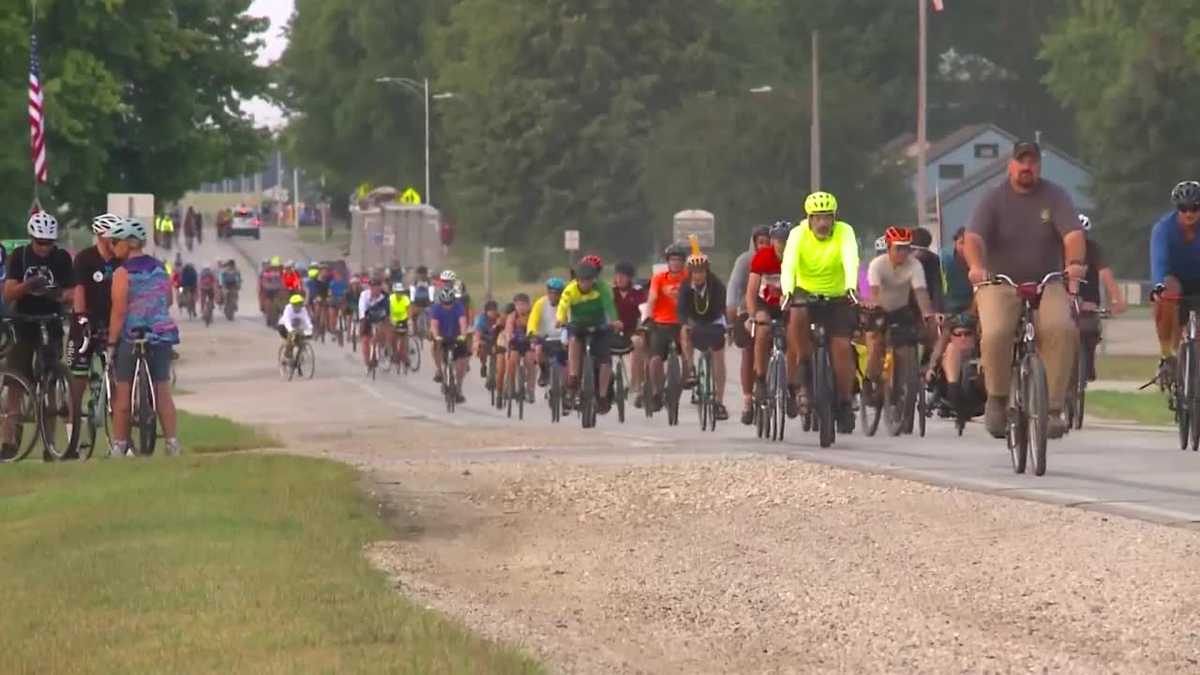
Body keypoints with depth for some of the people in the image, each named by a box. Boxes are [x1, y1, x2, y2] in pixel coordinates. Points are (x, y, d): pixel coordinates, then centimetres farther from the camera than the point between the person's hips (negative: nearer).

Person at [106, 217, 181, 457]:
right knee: (163, 392, 7)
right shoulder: (160, 268, 7)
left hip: (131, 336, -5)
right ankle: (172, 443, 4)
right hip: (162, 335, 5)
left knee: (123, 394, 3)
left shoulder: (123, 273, -11)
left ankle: (119, 445, 4)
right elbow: (169, 301, 16)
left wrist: (111, 343, -10)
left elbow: (118, 311, -14)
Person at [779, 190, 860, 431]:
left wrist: (851, 287, -51)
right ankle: (799, 380, -18)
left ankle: (844, 402, 2)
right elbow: (788, 264, -30)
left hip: (837, 298, 0)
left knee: (842, 347, -15)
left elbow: (851, 260, -32)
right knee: (797, 317, -33)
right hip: (805, 293, 0)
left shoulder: (844, 232, -16)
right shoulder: (798, 234, -15)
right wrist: (787, 291, -48)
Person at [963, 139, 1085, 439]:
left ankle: (1053, 408, -21)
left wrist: (1075, 262, -34)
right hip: (1000, 284, -1)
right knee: (995, 335, -29)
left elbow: (1073, 234, -12)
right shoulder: (994, 199, 0)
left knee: (1062, 330, -28)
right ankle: (997, 398, -4)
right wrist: (976, 266, -36)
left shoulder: (1055, 197, 2)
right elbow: (974, 238, -15)